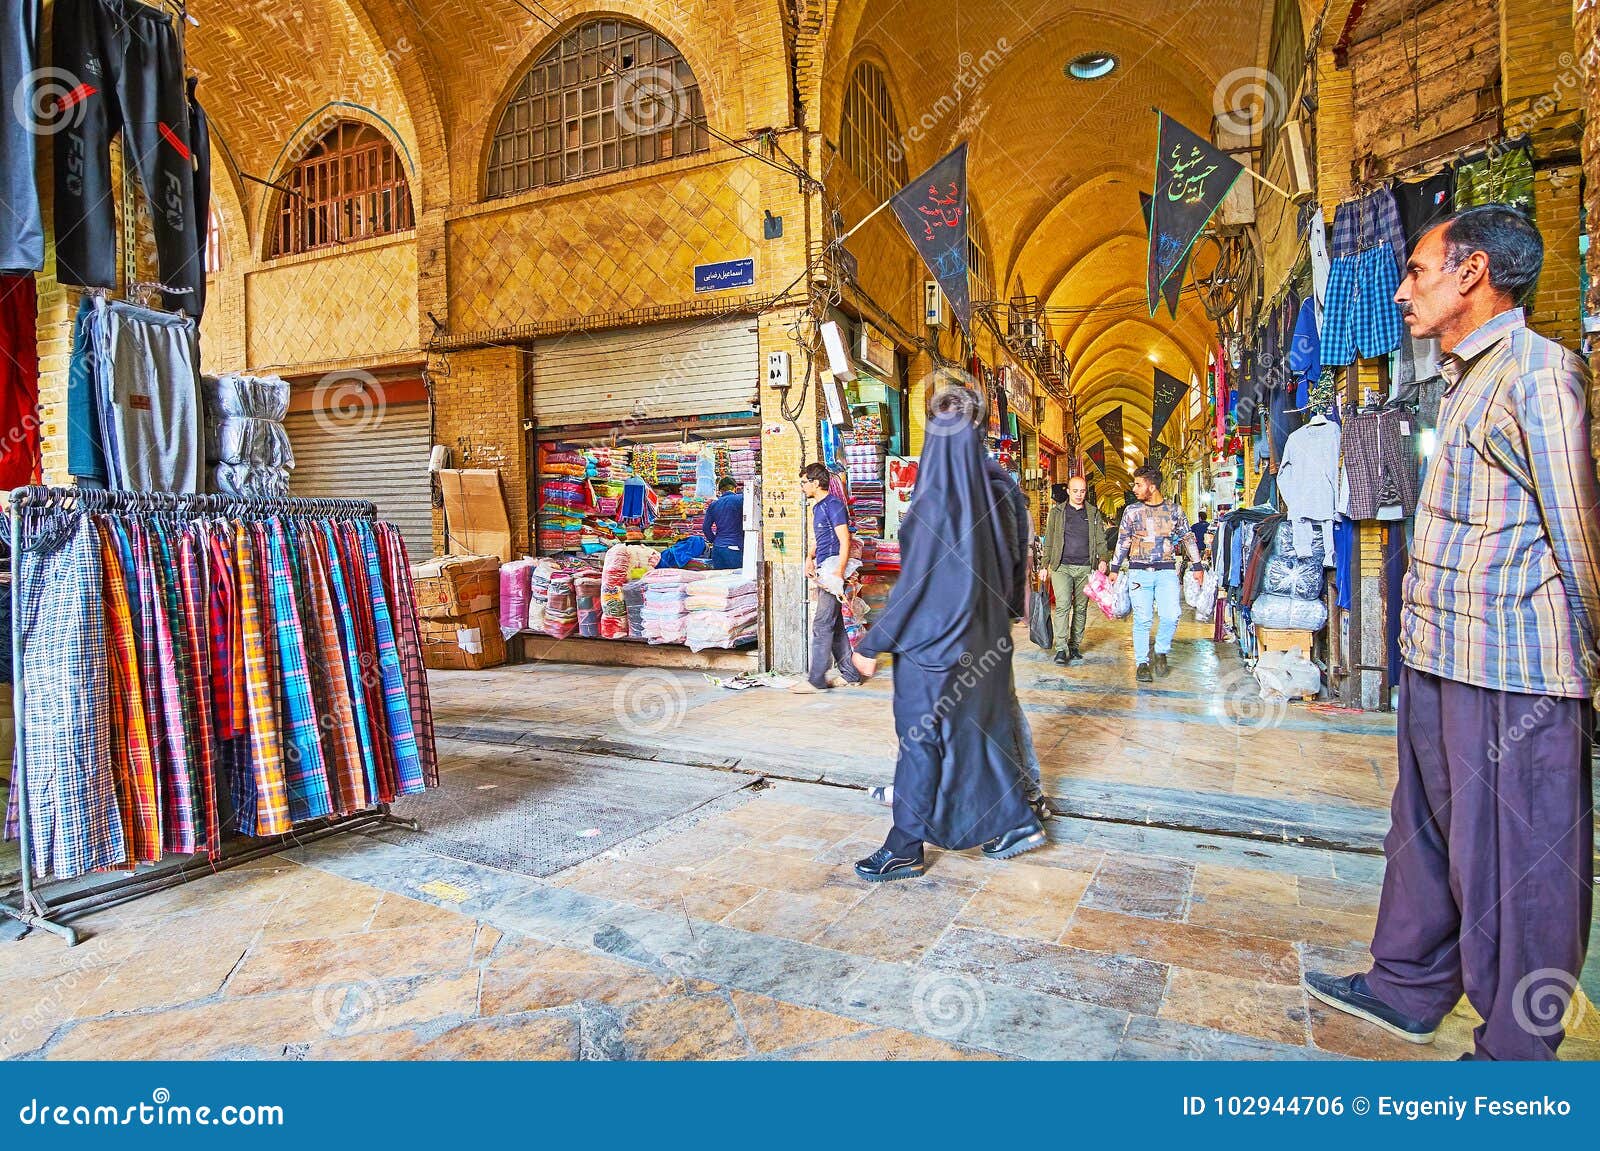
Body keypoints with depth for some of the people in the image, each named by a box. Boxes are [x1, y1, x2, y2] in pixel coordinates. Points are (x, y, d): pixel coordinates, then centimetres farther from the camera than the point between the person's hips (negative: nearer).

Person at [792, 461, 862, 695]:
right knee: (834, 625, 12)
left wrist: (838, 573, -22)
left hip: (833, 568, -10)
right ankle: (850, 674, 18)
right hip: (823, 570, 10)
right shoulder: (817, 507, 19)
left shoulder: (833, 505, -10)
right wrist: (810, 558, 10)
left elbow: (845, 541, -16)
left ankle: (816, 679, -6)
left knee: (822, 625, -9)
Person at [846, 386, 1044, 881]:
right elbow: (1008, 566, 12)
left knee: (919, 740, 2)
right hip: (981, 642, 8)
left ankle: (904, 850, 13)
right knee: (981, 728, 20)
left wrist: (872, 644, -14)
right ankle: (1016, 821, 29)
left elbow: (914, 584, -21)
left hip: (931, 642, -8)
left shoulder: (933, 506, -20)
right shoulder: (986, 498, 2)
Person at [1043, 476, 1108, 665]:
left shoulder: (1094, 513, 11)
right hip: (1062, 567, -2)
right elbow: (1048, 541, 10)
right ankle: (1061, 649, -14)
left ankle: (1075, 645, 16)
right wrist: (1045, 565, 4)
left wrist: (1102, 559, -7)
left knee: (1081, 608, 6)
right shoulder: (1056, 512, 8)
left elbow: (1101, 539, 10)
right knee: (1062, 606, -13)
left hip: (1086, 568, 2)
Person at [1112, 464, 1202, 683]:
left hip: (1167, 571, 0)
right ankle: (1142, 662, 8)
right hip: (1139, 571, 0)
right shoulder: (1132, 511, 4)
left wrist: (1197, 566, 11)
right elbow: (1122, 541, 12)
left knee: (1171, 616, -11)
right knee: (1142, 619, -3)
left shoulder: (1174, 509, 5)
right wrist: (1115, 568, 12)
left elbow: (1188, 537, 13)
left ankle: (1161, 652, 15)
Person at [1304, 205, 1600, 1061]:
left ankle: (1515, 1052, 20)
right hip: (1439, 654, 9)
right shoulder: (1465, 378, 16)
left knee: (1515, 862, 3)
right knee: (1426, 829, 19)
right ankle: (1408, 988, 36)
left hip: (1512, 669, -9)